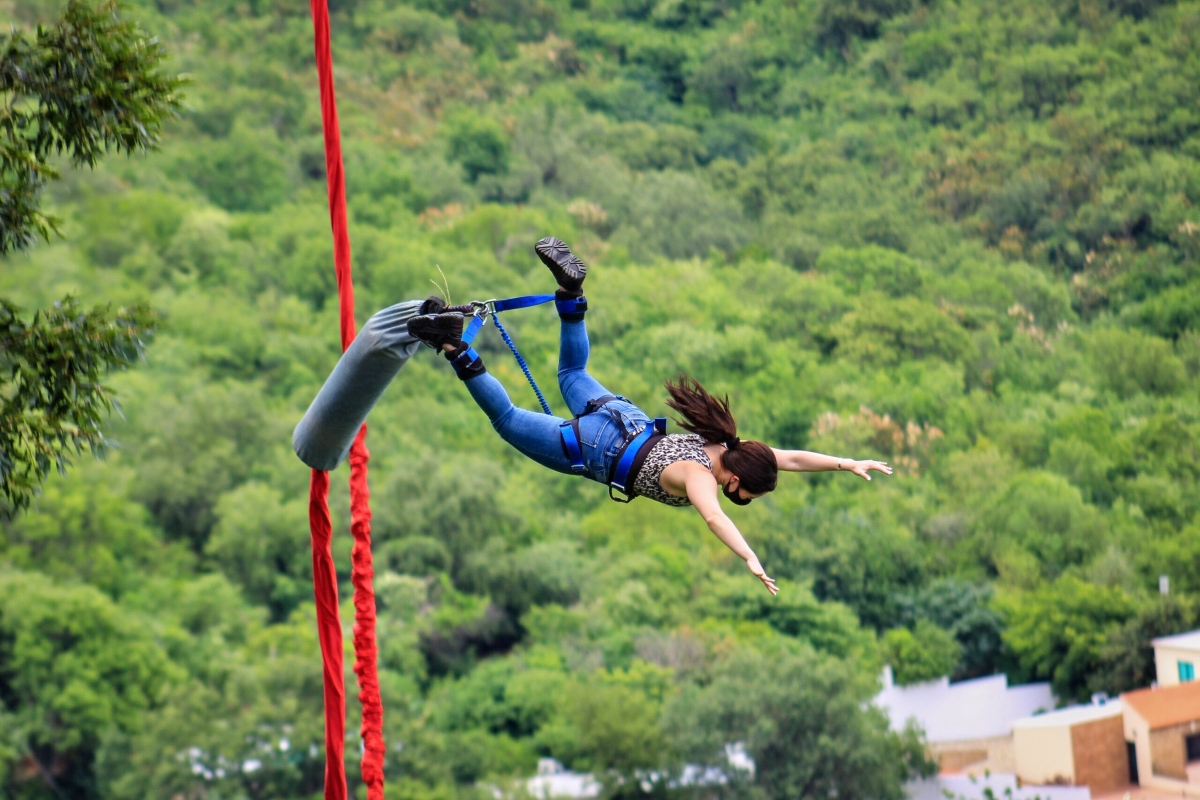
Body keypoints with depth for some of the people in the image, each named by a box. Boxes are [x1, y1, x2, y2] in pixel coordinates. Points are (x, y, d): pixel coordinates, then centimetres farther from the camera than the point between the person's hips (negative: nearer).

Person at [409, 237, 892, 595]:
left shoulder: (733, 450, -11)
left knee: (572, 375, 34)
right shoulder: (700, 474, -32)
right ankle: (454, 348, 7)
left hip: (627, 422, 7)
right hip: (596, 450, -7)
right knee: (508, 420, 10)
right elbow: (713, 515, -51)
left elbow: (791, 459, -2)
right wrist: (751, 562, -62)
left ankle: (570, 291, 29)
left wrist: (848, 464, -9)